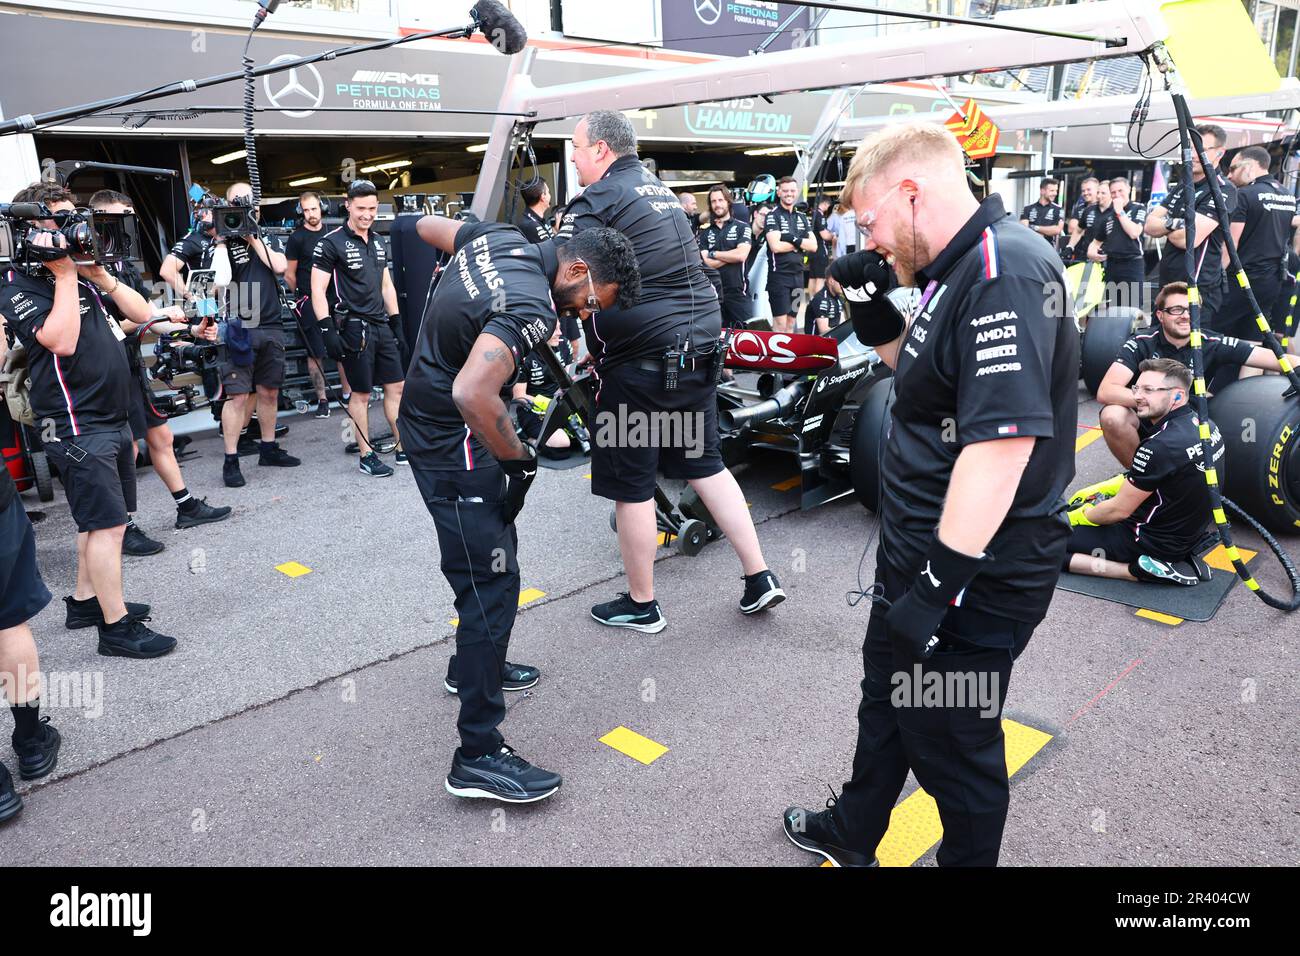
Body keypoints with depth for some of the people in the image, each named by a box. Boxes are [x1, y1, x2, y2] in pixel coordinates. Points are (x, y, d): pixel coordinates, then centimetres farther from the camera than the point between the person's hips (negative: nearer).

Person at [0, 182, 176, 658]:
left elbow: (142, 314, 10)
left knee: (99, 520, 16)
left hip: (113, 419, 8)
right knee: (108, 524, -8)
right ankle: (117, 626, 0)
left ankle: (85, 600, 30)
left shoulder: (84, 276, 14)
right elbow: (61, 340, -24)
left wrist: (100, 274, -2)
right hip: (77, 427, -8)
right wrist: (64, 273, -19)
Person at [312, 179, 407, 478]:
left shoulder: (378, 242, 13)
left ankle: (403, 448, 17)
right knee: (361, 393, 0)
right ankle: (366, 457, 9)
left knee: (396, 386, 8)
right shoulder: (331, 243, -7)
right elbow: (318, 290, -10)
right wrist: (328, 331, -16)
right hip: (354, 327, -6)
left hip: (381, 326, 7)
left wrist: (397, 324, 16)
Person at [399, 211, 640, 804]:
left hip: (426, 417, 11)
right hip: (454, 446, -10)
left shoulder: (500, 238, 1)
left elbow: (426, 227, 18)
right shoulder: (532, 309, -27)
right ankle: (478, 756, -2)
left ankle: (475, 664, 42)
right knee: (494, 581, -8)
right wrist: (519, 463, -25)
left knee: (495, 549, 23)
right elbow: (471, 394, -38)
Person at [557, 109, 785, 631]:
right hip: (698, 349, 9)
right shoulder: (658, 188, 17)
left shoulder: (597, 200, -10)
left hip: (640, 361, -8)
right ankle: (759, 578, 17)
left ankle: (641, 605, 17)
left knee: (630, 485, 4)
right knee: (705, 464, 16)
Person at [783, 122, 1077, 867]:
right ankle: (852, 836, 51)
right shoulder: (960, 270, 8)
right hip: (919, 553, 11)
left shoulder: (1007, 273, -24)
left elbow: (1004, 439, -31)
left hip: (976, 578, -11)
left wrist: (938, 584, -28)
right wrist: (872, 309, 5)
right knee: (886, 700, 28)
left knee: (953, 744, 10)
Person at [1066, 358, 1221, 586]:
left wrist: (1076, 517, 0)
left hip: (1154, 541, -9)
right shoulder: (1203, 424, 0)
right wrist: (1100, 490, 13)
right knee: (1082, 502, 26)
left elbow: (1119, 510, -17)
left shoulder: (1160, 446, -27)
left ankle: (1139, 570, -12)